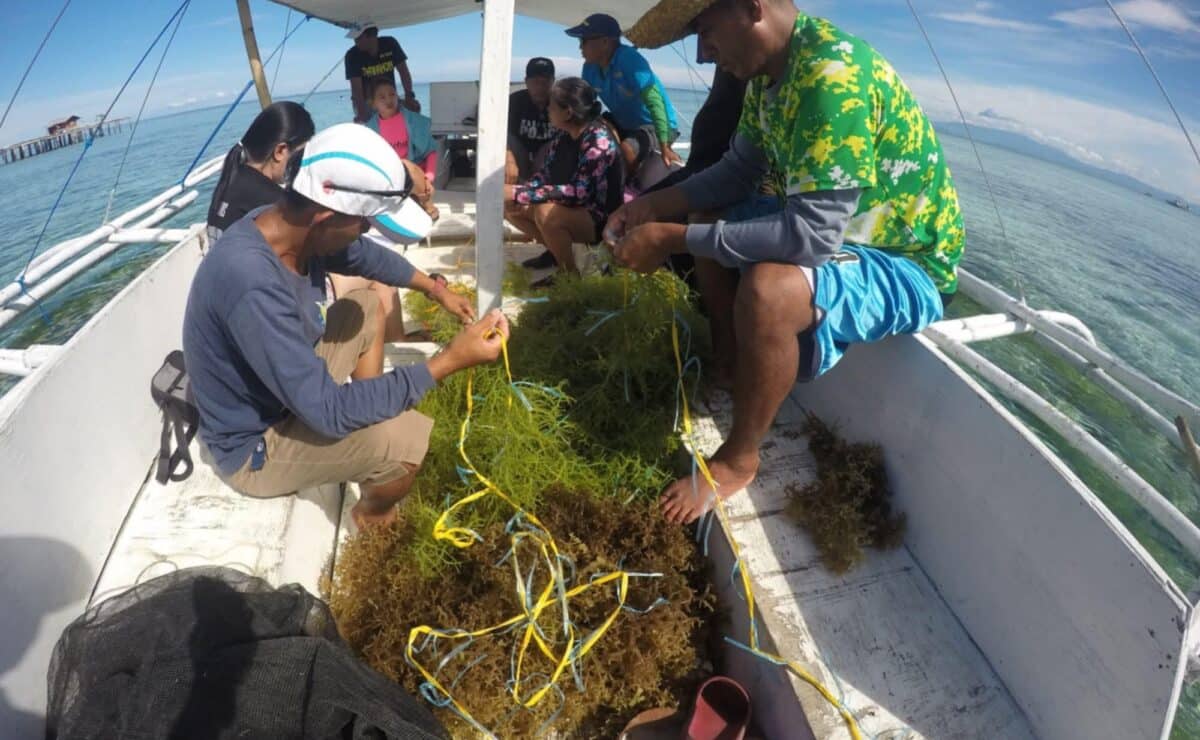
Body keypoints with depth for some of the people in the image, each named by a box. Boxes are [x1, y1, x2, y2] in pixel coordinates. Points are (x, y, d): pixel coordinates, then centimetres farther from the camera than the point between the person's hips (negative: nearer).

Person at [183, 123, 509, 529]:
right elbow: (330, 411, -35)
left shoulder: (292, 223, -13)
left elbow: (367, 256, 10)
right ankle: (374, 516, 7)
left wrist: (433, 287, 11)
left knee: (368, 306, 16)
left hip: (292, 384, 9)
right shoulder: (253, 286, -39)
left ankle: (370, 420, 21)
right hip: (254, 446, -8)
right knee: (408, 436, -28)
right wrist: (449, 360, -34)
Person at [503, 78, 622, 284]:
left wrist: (520, 194, -31)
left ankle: (570, 276, -15)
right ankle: (555, 251, 10)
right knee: (509, 205, 1)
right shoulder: (565, 135, 1)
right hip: (573, 209, 8)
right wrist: (515, 192, -17)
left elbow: (579, 193, -32)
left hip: (602, 218, -8)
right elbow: (545, 175, 4)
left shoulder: (599, 140, -23)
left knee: (546, 213, -36)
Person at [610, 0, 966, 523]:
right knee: (711, 230, 11)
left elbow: (811, 235, -35)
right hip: (836, 229, 9)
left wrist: (674, 239, -29)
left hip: (907, 265, -9)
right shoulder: (770, 65, -1)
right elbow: (739, 169, 7)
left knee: (767, 291, -35)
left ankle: (738, 459, -10)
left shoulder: (833, 75, -29)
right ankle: (729, 381, 13)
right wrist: (655, 206, -6)